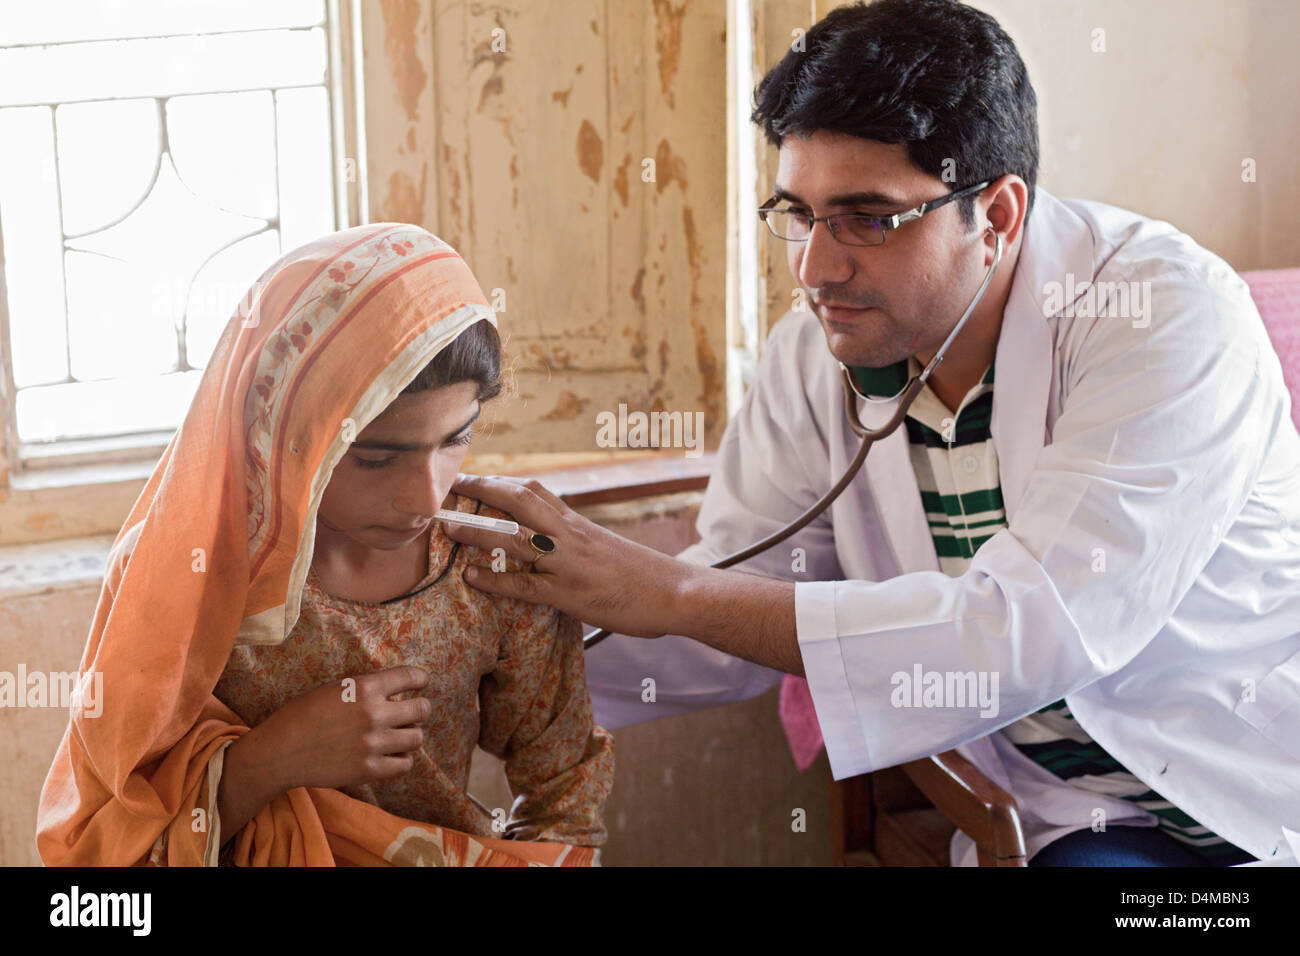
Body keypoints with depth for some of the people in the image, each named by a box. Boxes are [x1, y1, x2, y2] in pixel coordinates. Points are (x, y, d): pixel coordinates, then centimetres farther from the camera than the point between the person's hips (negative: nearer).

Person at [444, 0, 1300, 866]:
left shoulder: (1170, 315, -21)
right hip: (1069, 823, 7)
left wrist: (670, 593, -32)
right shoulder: (814, 360, -4)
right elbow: (734, 617, 3)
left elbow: (1035, 631, -31)